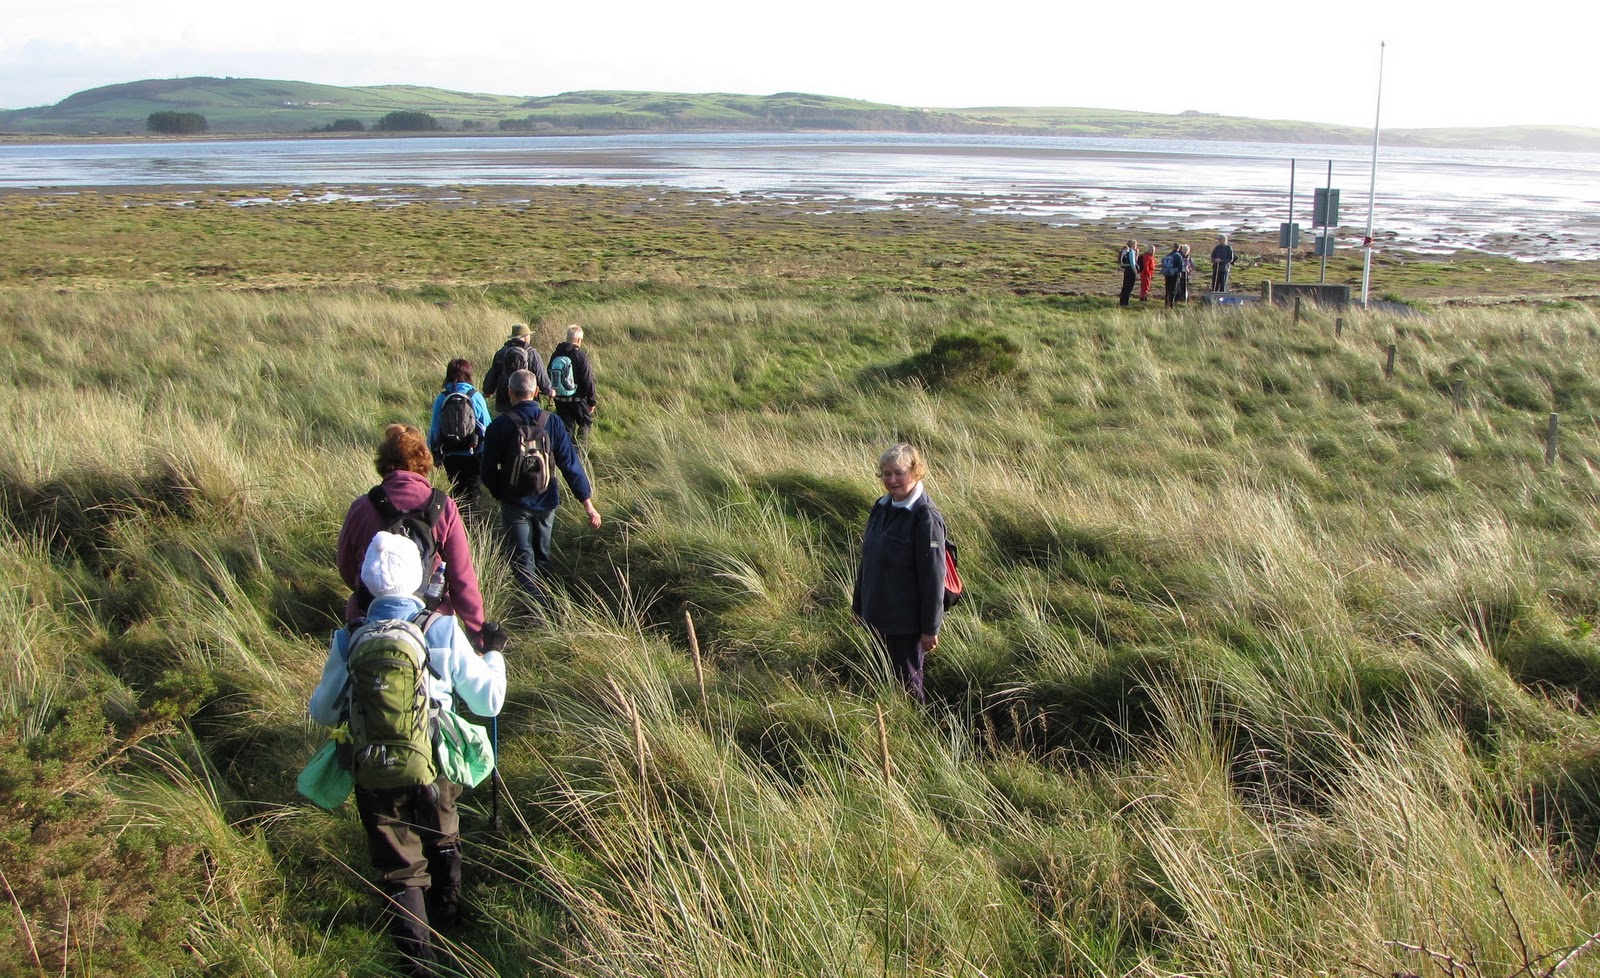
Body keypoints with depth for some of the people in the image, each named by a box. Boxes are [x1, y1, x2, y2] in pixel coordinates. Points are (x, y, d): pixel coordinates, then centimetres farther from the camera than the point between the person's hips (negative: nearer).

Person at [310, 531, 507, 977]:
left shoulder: (347, 641, -10)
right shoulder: (443, 631, -14)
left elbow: (323, 713, 4)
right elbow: (488, 702, -8)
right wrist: (493, 655, 11)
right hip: (435, 770, 1)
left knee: (400, 870, 13)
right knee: (442, 842, 28)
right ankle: (447, 916, 50)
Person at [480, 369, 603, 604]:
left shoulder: (499, 426, -15)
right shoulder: (553, 422, -10)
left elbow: (488, 471, -7)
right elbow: (571, 464, -11)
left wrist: (499, 494, 14)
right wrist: (588, 505, -8)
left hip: (515, 504, -3)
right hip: (546, 502, 3)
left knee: (523, 563, 2)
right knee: (542, 556, 23)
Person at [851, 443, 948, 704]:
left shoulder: (925, 518, -20)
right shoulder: (882, 507, 4)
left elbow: (933, 577, -19)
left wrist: (930, 629, -17)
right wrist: (858, 603, 16)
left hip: (906, 621, -7)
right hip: (876, 615, 7)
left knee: (907, 682, 7)